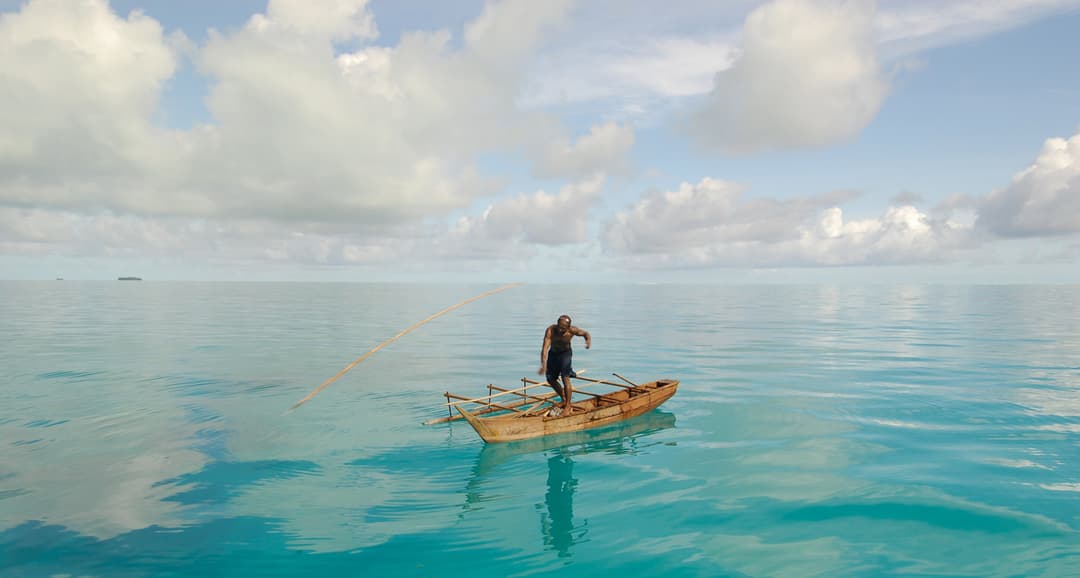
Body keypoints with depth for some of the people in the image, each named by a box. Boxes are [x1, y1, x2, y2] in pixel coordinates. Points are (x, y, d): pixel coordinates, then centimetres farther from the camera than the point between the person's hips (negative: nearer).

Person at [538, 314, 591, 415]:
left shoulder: (572, 330, -26)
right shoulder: (550, 330, -31)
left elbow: (585, 333, -6)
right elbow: (545, 348, -37)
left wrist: (588, 340, -30)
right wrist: (543, 365, -48)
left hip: (565, 353, -2)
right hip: (553, 354, 2)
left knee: (565, 378, -15)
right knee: (551, 380, 10)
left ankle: (568, 406, -3)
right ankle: (564, 399, 31)